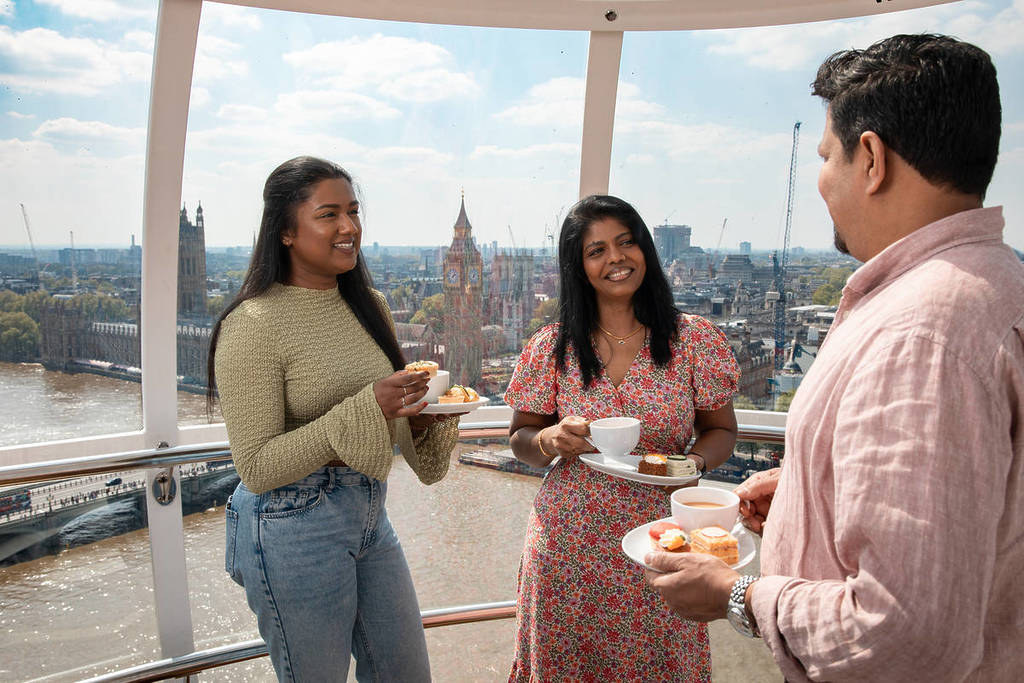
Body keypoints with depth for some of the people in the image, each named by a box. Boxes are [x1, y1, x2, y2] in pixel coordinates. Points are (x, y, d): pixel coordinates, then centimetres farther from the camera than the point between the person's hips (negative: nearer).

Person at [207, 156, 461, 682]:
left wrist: (422, 413, -7)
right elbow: (257, 469, -19)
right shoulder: (253, 324, -17)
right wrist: (367, 408, -27)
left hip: (370, 515, 7)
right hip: (293, 530, -7)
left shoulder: (368, 306, 5)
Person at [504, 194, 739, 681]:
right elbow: (520, 441, 6)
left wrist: (695, 461, -14)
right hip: (569, 544, 1)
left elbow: (721, 430, 7)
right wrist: (551, 441, -16)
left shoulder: (694, 340, -2)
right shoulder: (552, 347, -1)